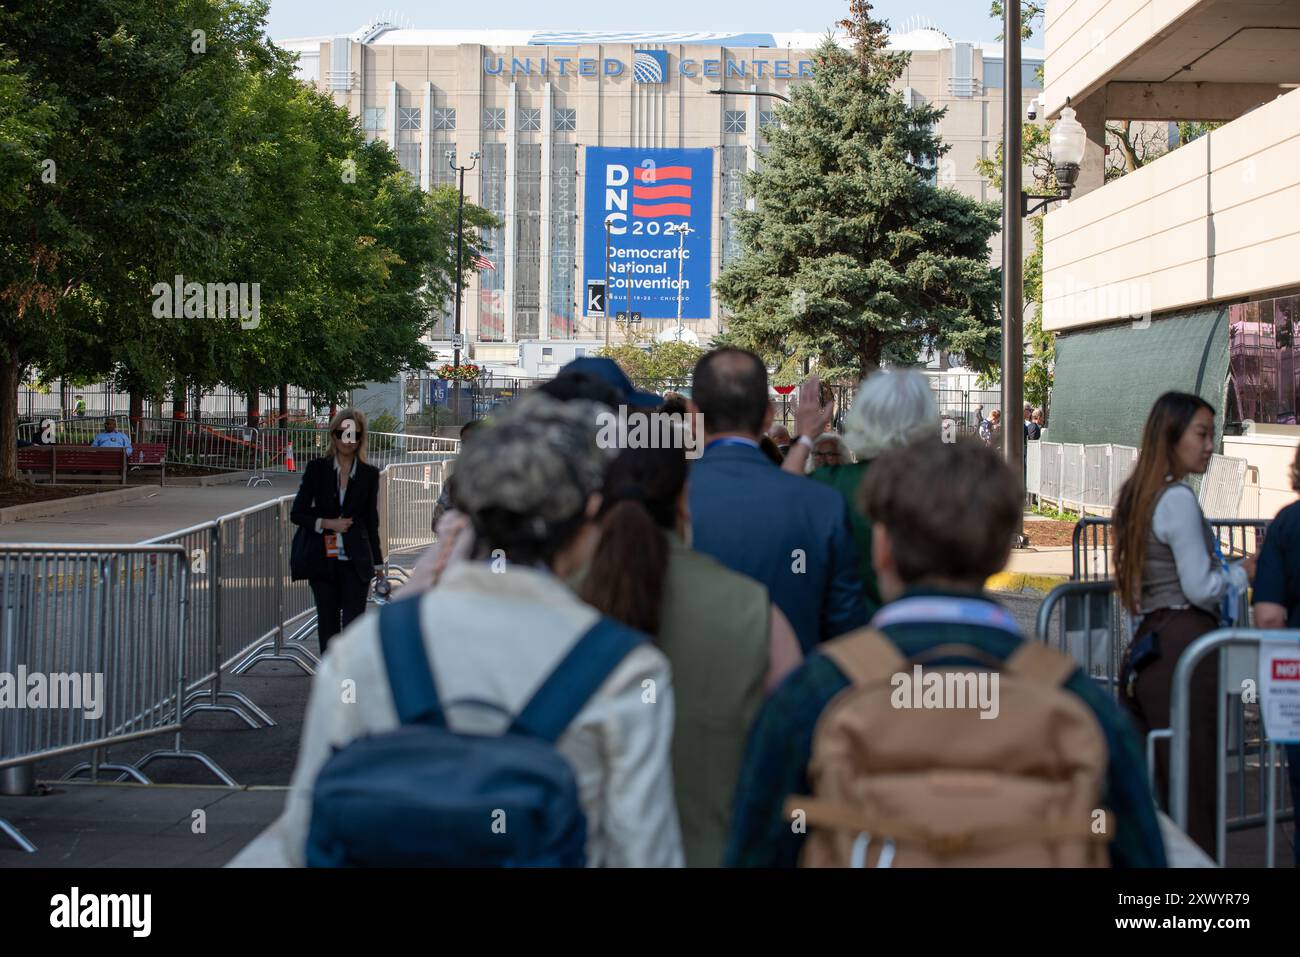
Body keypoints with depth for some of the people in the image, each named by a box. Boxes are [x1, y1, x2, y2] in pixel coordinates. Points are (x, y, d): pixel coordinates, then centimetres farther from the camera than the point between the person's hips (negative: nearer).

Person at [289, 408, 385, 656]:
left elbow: (371, 521, 10)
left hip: (356, 561, -1)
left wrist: (378, 563, 10)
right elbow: (297, 514, 3)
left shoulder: (369, 474, 4)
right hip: (324, 559, 1)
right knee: (327, 622, 8)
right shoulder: (317, 468, 2)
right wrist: (327, 523, -11)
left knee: (353, 622, -8)